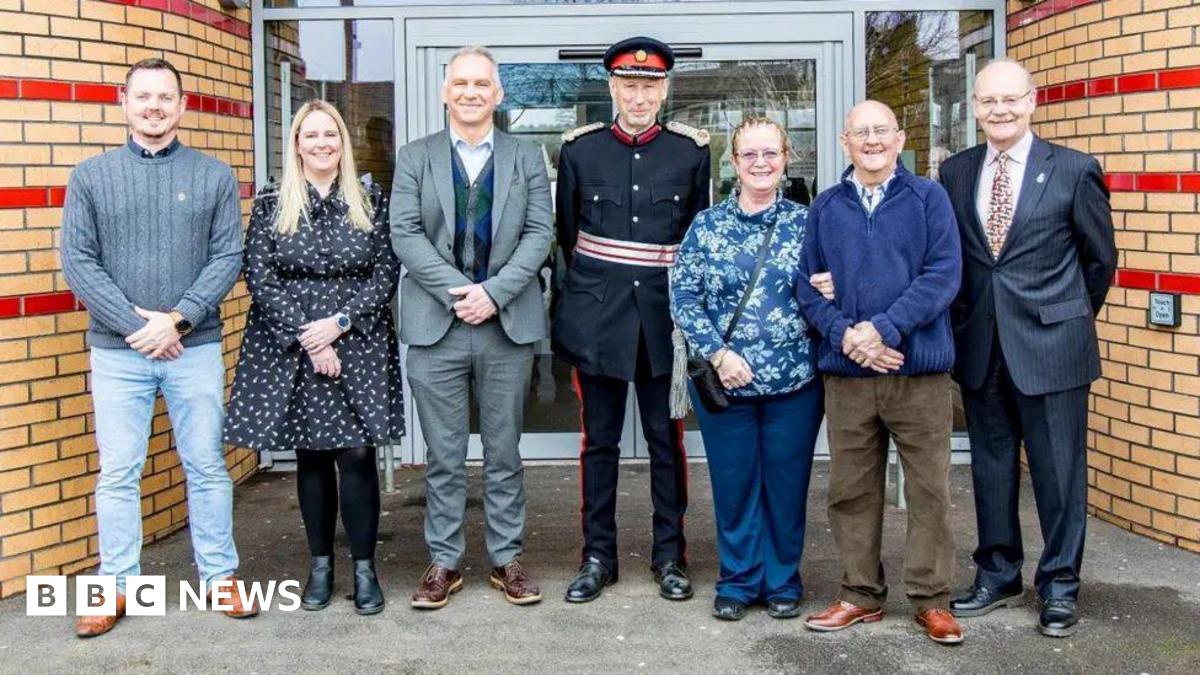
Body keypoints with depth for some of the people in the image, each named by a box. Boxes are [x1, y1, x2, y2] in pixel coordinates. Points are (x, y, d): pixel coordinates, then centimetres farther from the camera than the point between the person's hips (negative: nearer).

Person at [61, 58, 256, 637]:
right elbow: (77, 262, -2)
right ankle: (116, 587, 15)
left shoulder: (214, 176, 4)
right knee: (117, 474, 5)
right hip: (117, 350, 0)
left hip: (195, 348, 0)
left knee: (207, 466, 7)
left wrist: (177, 319, -13)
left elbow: (228, 257, -2)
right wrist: (135, 325, -11)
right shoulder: (90, 176, 4)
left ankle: (220, 575, 19)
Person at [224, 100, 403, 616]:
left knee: (357, 453, -3)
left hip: (358, 347, 0)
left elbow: (386, 271, 1)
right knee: (310, 456, 8)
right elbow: (260, 278, -3)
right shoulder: (271, 203, 3)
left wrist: (340, 322, -12)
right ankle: (320, 563, 19)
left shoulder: (371, 201, 5)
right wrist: (307, 338, -11)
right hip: (289, 350, 0)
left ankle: (364, 567, 8)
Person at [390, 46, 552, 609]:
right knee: (444, 456, 6)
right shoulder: (415, 157, 7)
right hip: (435, 327, 0)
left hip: (508, 325, 1)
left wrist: (494, 292, -13)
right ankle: (444, 562, 16)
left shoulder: (526, 158, 9)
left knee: (504, 453, 9)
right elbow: (405, 234, -3)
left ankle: (506, 559, 19)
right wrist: (458, 292, -14)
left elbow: (539, 233, 0)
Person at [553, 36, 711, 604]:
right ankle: (598, 555, 18)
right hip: (597, 317, 0)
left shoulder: (691, 150, 1)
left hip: (665, 317, 0)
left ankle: (670, 555, 19)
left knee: (667, 441, 7)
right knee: (599, 442, 7)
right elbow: (566, 232, 11)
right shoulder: (580, 149, 1)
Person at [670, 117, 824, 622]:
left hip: (794, 381, 0)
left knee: (787, 483, 8)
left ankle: (782, 581, 24)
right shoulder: (706, 226, 2)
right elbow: (683, 299, -1)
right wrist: (718, 354, -11)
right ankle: (738, 581, 24)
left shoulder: (805, 222, 3)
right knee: (733, 484, 8)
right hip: (724, 382, 0)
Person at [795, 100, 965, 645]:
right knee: (851, 491, 9)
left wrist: (882, 328, -16)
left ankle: (931, 598, 15)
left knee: (929, 489, 3)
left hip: (920, 370, -2)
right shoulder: (825, 207, 10)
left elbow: (943, 275, -7)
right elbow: (807, 285, 7)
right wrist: (844, 334, -11)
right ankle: (861, 593, 22)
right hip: (846, 373, 3)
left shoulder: (928, 198, 2)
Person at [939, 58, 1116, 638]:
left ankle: (1059, 587, 19)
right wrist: (965, 320, 10)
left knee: (1059, 471, 4)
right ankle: (997, 576, 28)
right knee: (991, 468, 14)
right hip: (979, 346, 4)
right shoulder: (955, 172, 5)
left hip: (1051, 345, -3)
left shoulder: (1074, 170, -4)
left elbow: (1100, 257, 5)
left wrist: (1069, 318, 12)